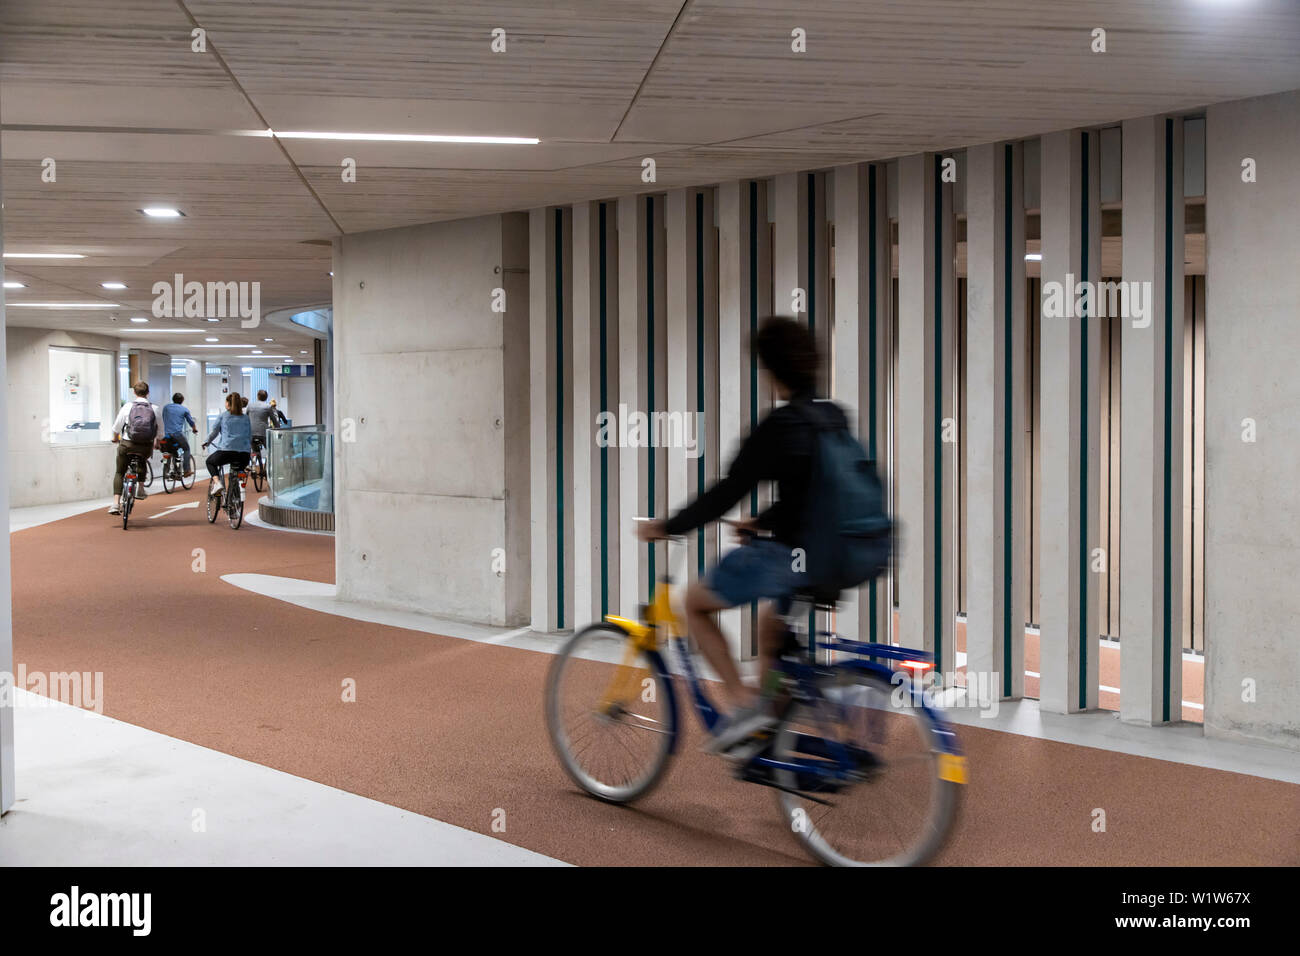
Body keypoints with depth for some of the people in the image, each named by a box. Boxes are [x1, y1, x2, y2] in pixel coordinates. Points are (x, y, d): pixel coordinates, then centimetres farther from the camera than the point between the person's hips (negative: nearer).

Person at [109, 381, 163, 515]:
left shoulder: (127, 407, -2)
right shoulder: (155, 409, 0)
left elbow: (116, 427, 7)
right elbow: (160, 432, 10)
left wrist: (116, 438, 29)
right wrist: (157, 443, 30)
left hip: (127, 445, -1)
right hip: (146, 448, 1)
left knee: (119, 472, 13)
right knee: (143, 461, 36)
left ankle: (116, 504, 1)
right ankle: (140, 488, 28)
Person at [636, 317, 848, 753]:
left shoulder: (780, 425, -15)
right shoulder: (835, 417, 9)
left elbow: (729, 490, -14)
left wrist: (667, 527, -2)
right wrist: (762, 522, 31)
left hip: (789, 556, -8)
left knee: (695, 601, 11)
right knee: (771, 623, 31)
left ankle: (744, 702, 4)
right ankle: (764, 733, 29)